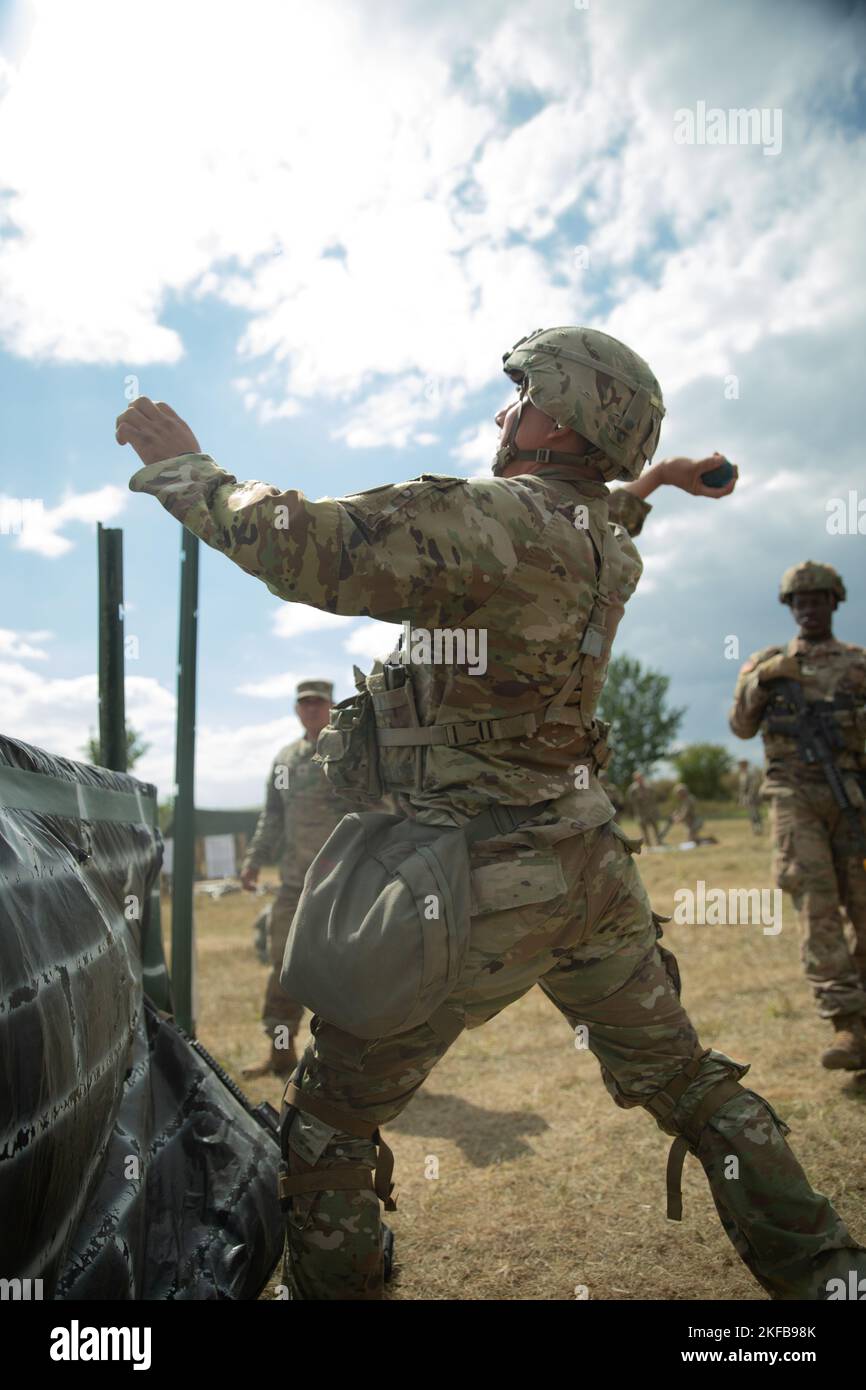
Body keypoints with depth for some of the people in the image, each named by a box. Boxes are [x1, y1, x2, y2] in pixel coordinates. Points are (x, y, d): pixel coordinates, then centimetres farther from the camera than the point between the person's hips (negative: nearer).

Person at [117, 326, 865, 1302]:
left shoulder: (493, 518, -17)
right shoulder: (609, 550, 7)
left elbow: (300, 546, -23)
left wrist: (182, 464, -9)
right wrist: (643, 482, 32)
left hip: (484, 888, -8)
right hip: (593, 869, 8)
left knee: (328, 1123, 10)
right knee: (689, 1084, 24)